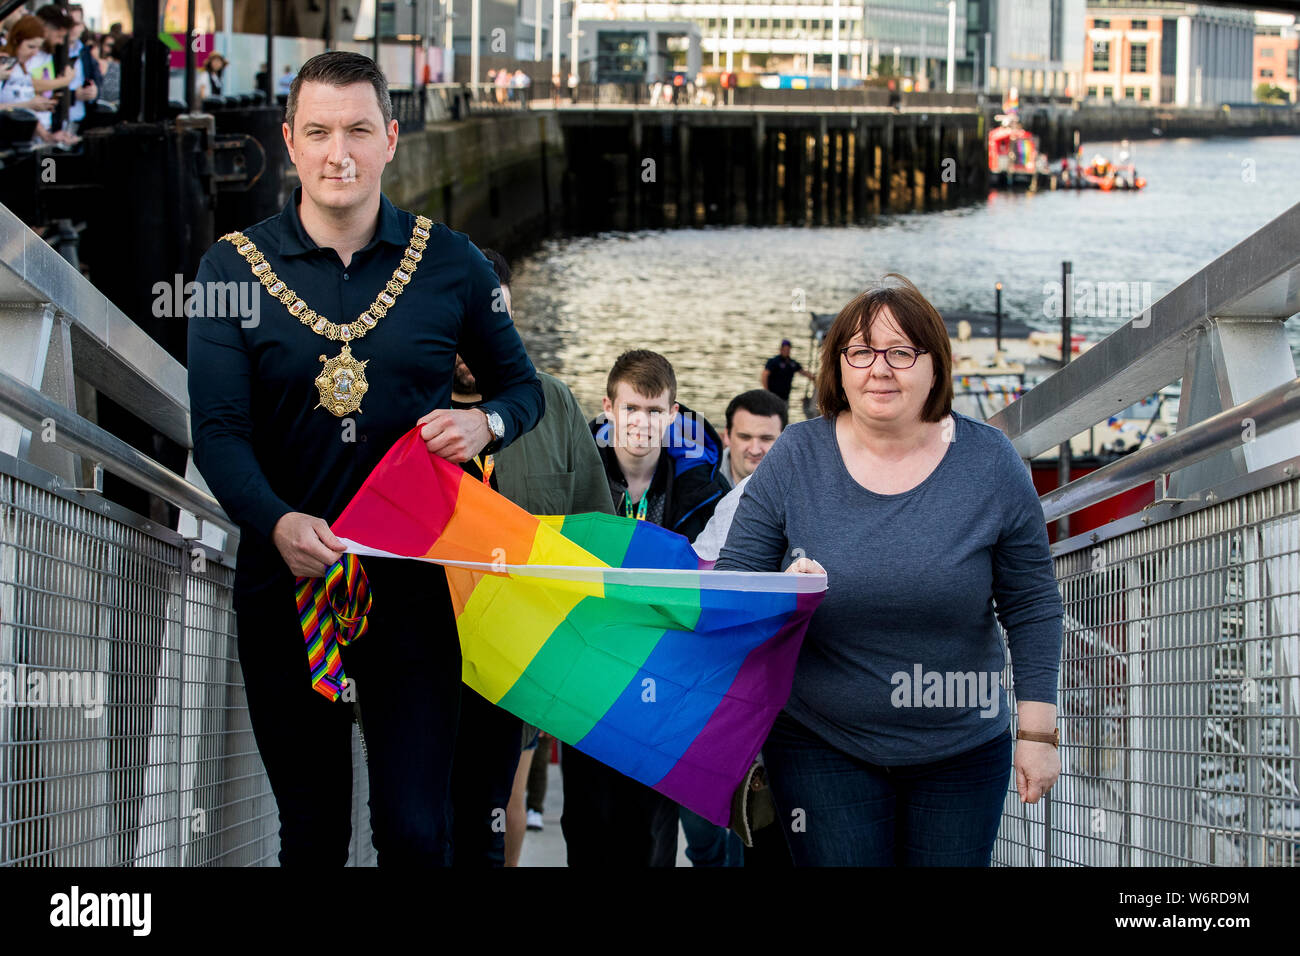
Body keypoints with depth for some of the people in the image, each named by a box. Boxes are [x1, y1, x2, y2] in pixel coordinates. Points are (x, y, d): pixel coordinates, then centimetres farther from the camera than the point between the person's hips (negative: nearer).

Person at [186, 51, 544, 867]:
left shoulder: (451, 263, 2)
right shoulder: (233, 266, -1)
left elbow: (522, 386, 14)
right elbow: (218, 430, -7)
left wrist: (486, 423, -11)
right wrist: (278, 523, -26)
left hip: (414, 584, 0)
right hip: (284, 583, 0)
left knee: (416, 831, -4)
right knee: (311, 833, 10)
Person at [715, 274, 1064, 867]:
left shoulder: (989, 463, -5)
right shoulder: (796, 457, -5)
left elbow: (1032, 607, 1)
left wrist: (1037, 732, 0)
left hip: (961, 751, 1)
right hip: (822, 748, -1)